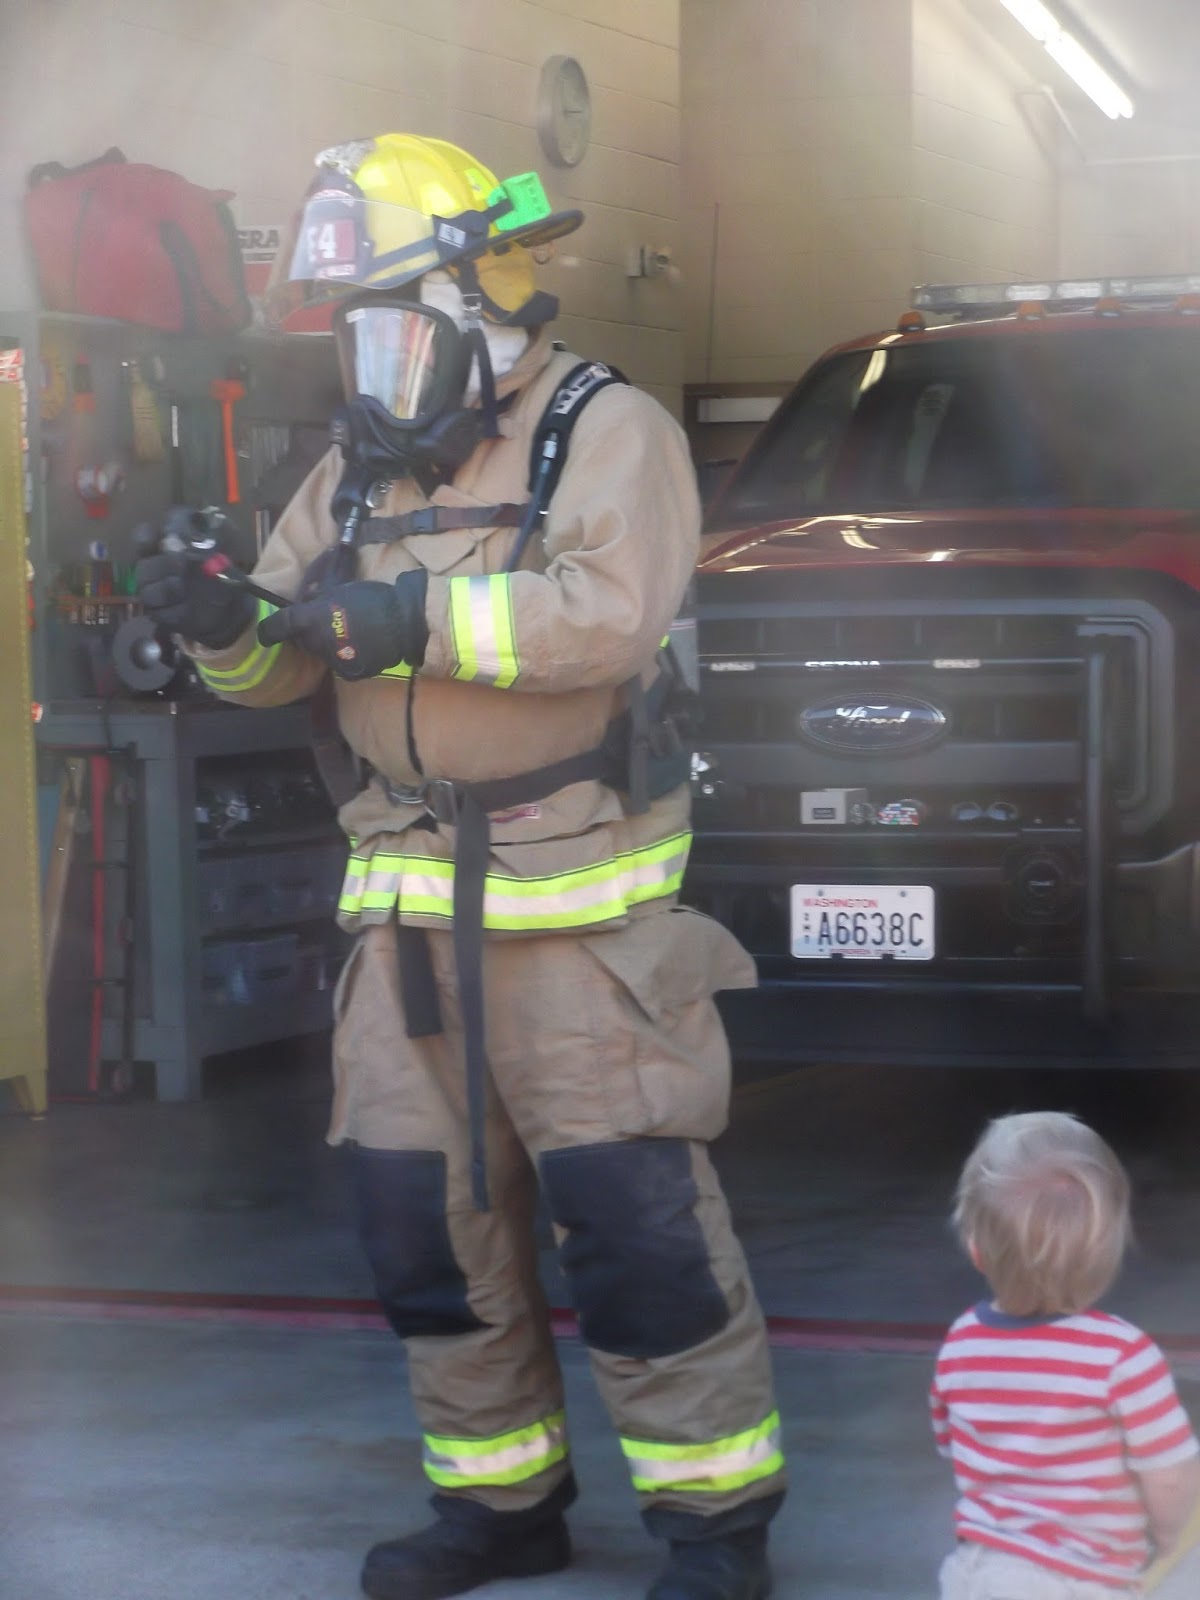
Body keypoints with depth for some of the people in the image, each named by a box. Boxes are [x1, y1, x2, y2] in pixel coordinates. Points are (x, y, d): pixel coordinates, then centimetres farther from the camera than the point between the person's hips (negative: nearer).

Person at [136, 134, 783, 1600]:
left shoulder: (606, 433, -7)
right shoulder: (366, 465, 12)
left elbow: (608, 611, -24)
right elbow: (284, 664, 12)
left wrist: (413, 614, -28)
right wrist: (224, 620, -10)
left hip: (574, 899, -7)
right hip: (411, 899, 7)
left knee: (628, 1206, -6)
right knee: (423, 1206, 9)